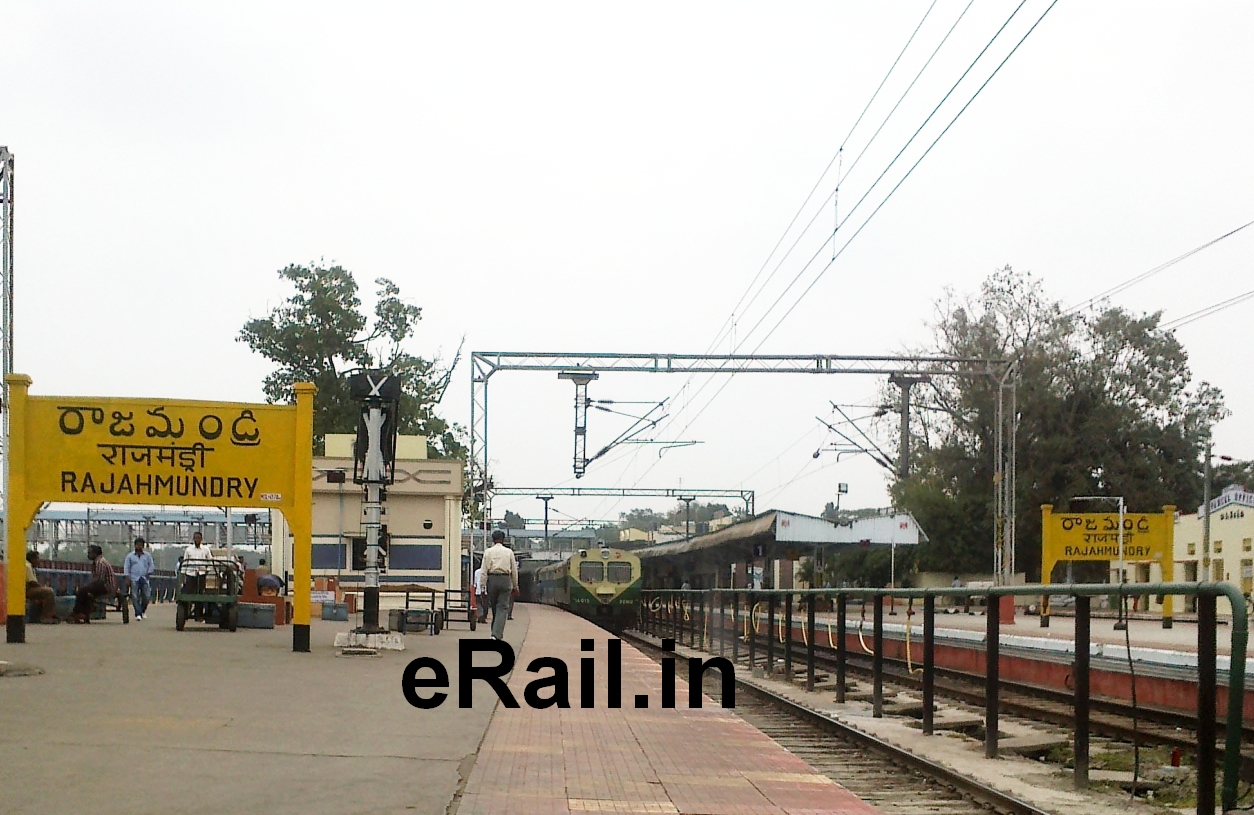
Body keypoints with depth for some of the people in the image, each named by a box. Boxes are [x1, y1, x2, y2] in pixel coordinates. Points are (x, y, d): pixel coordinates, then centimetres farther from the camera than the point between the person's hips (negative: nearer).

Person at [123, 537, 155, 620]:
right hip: (134, 579, -1)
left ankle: (143, 610, 19)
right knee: (135, 597, -8)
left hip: (144, 579, 1)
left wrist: (149, 573, -3)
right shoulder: (130, 556, 11)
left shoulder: (147, 556, 14)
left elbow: (151, 566, 15)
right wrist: (127, 577, -3)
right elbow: (126, 567, 8)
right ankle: (138, 614, -6)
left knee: (146, 596, -5)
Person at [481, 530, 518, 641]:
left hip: (492, 579, 1)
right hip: (505, 579, -1)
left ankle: (496, 633, 22)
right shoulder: (509, 552, 6)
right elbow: (514, 570, 8)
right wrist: (515, 586, 17)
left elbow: (484, 570, 1)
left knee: (494, 608, 14)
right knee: (503, 608, -4)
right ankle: (497, 634, -18)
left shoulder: (488, 552, 4)